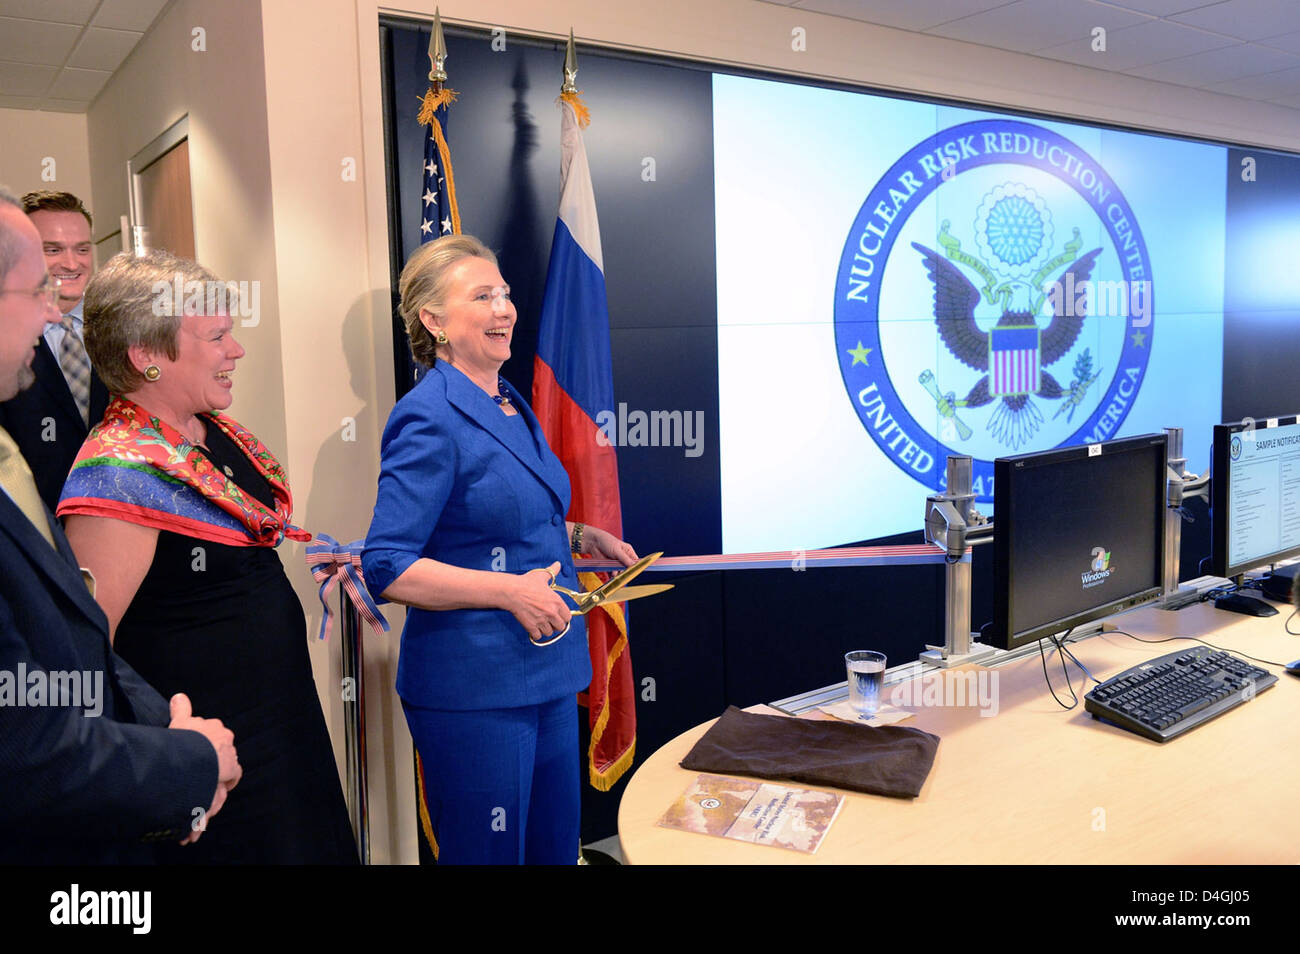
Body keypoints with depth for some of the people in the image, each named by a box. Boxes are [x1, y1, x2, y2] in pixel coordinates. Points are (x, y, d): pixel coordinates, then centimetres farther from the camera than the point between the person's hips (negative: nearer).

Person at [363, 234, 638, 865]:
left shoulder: (511, 405, 11)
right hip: (474, 688, -8)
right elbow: (386, 568, -20)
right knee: (489, 854, 7)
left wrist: (579, 536, 9)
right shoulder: (429, 419, -16)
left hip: (548, 671, 9)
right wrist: (511, 590, -23)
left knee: (555, 844, 19)